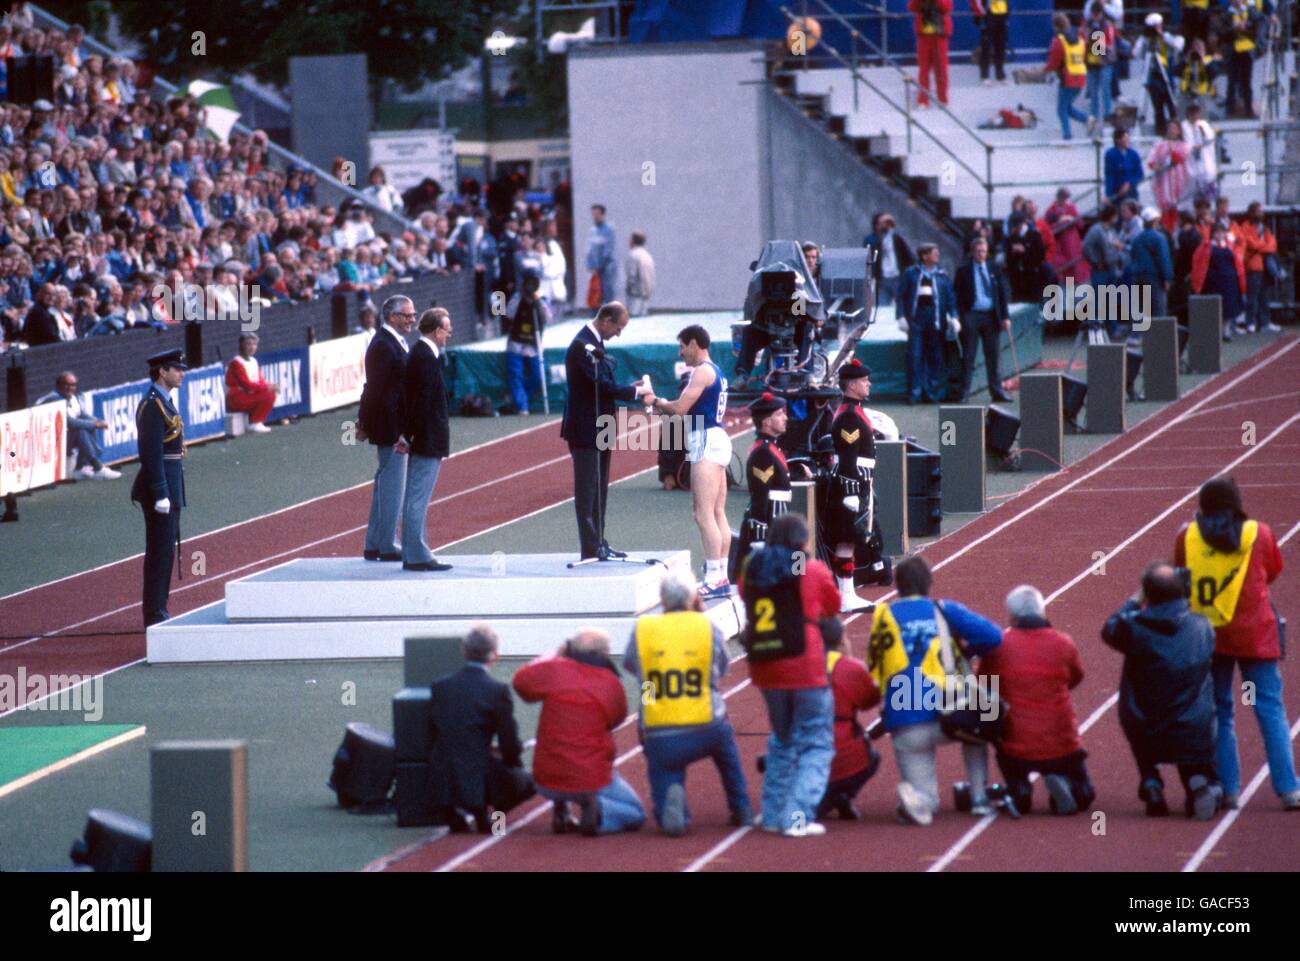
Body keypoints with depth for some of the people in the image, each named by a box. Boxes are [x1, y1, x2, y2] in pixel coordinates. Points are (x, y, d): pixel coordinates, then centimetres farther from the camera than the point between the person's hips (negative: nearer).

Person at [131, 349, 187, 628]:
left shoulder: (164, 402, 15)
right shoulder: (152, 405, -17)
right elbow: (152, 454, -21)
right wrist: (161, 495, -22)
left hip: (169, 487, 10)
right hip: (161, 488, -10)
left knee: (165, 550, 13)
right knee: (160, 552, -6)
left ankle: (158, 611, 19)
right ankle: (155, 615, -3)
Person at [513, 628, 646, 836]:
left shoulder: (553, 670, -7)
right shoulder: (611, 683, -8)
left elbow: (520, 681, 12)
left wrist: (553, 656, 24)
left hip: (546, 783, 3)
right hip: (592, 783, -3)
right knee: (635, 815, 20)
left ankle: (561, 811, 14)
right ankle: (598, 810, -14)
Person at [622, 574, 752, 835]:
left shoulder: (642, 628, 0)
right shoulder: (708, 628, 0)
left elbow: (629, 665, 16)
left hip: (659, 740, -1)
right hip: (706, 732, 1)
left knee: (670, 820, 9)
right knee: (724, 738, 39)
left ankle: (672, 796, -25)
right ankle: (742, 810, 36)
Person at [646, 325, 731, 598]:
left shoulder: (702, 371, -12)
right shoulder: (715, 371, 19)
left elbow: (680, 408, -17)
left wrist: (657, 402, 0)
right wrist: (664, 408, 10)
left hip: (706, 442, -11)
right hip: (716, 438, 11)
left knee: (704, 515, -12)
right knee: (718, 514, 12)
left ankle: (714, 579, -16)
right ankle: (722, 576, 14)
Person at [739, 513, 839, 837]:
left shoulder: (751, 569, 7)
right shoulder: (813, 570, -3)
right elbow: (833, 607, 12)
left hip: (764, 668, 5)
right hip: (806, 667, -5)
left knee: (782, 740, 23)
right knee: (816, 745, 2)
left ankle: (773, 814, 20)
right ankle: (798, 817, -13)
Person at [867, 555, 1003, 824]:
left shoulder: (884, 616, 9)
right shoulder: (944, 610, 7)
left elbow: (873, 672, 11)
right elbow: (992, 636, -2)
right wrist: (965, 649, 17)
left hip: (904, 725, 0)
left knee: (924, 802, 11)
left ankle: (917, 799, -26)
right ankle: (979, 799, 22)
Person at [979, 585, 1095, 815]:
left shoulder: (999, 644, -6)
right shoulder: (1063, 643, -3)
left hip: (1016, 749, -1)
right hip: (1062, 748, 1)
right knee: (1082, 796, 23)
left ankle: (1018, 788, 4)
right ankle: (1063, 783, -10)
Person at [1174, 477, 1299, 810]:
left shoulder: (1186, 537, -1)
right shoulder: (1259, 534, -2)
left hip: (1207, 636, 1)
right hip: (1254, 634, -1)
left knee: (1219, 712, 10)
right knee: (1270, 709, 3)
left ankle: (1227, 789, 7)